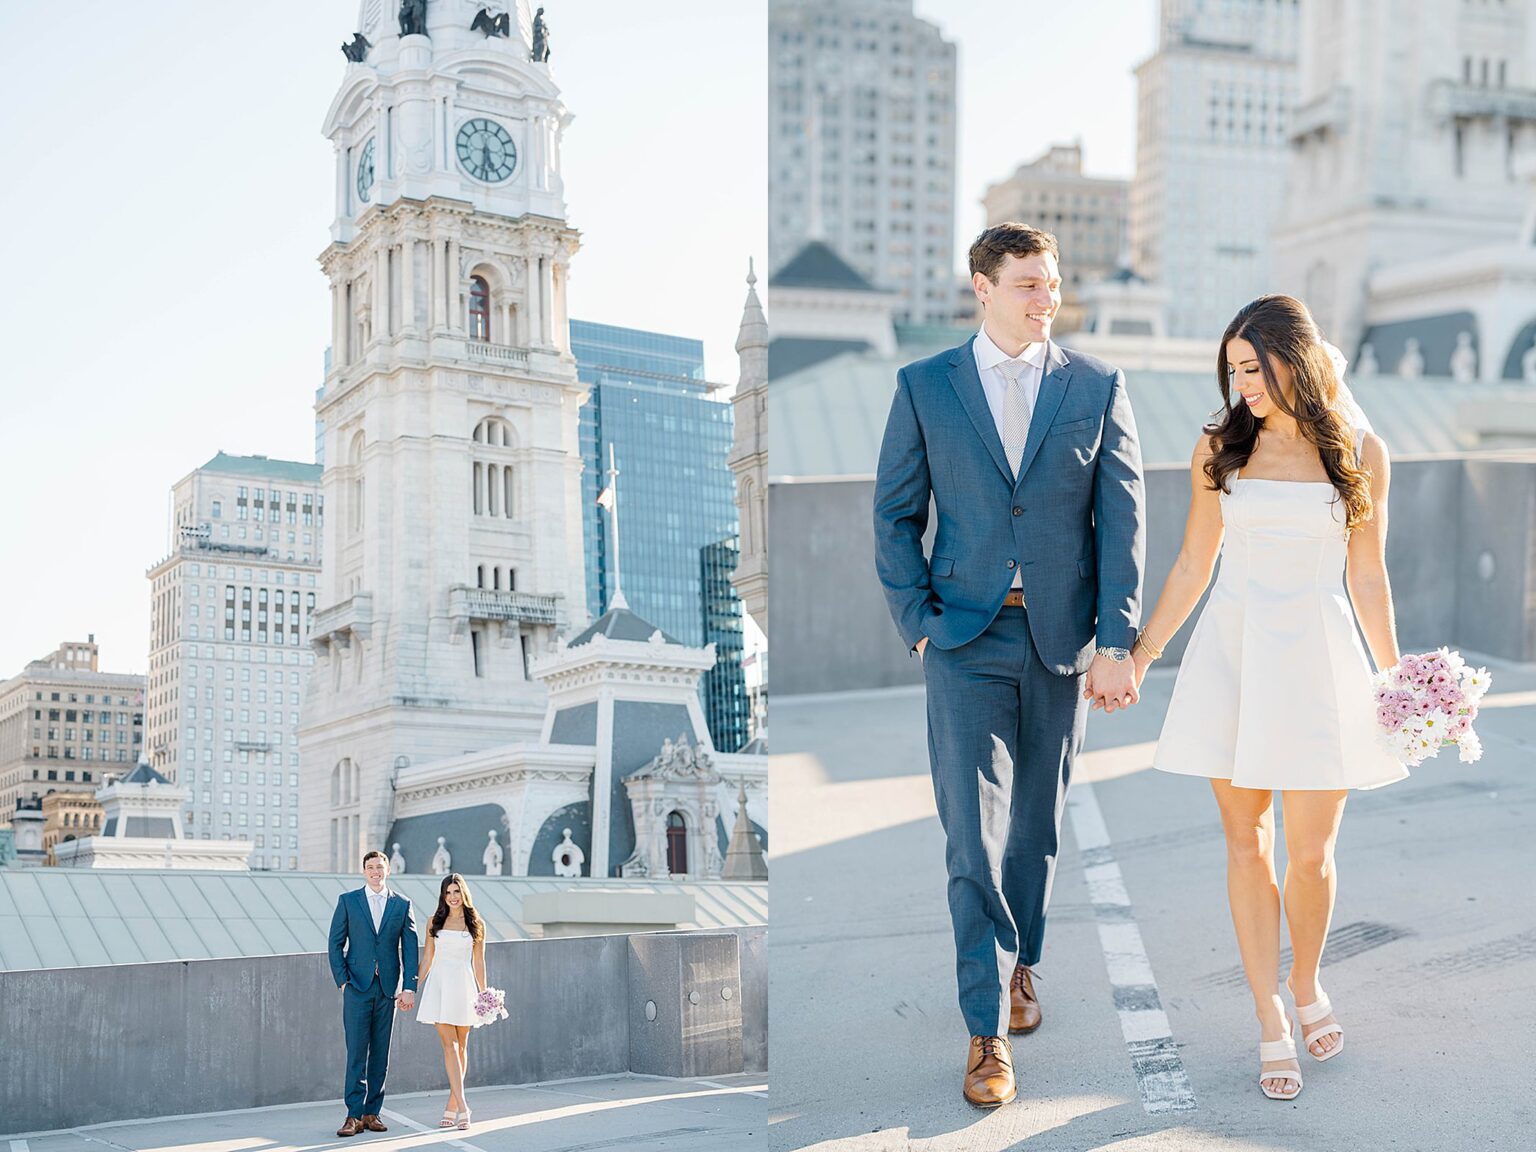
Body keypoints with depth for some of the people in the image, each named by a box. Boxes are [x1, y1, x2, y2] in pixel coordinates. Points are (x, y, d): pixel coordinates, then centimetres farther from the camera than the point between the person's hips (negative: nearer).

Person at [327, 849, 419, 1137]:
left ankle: (372, 1112, 12)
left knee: (380, 1053, 5)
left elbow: (409, 948, 5)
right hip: (357, 986, -2)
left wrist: (409, 987, -4)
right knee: (357, 1052, -6)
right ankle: (354, 1115, -6)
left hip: (388, 988, 2)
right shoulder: (348, 901, 5)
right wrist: (342, 980, -6)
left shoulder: (402, 904, 7)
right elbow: (335, 943, 4)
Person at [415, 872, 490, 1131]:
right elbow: (427, 959, 11)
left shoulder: (476, 924, 6)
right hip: (439, 985, 0)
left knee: (461, 1047, 4)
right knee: (449, 1046, -8)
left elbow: (478, 962, 8)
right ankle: (462, 1106, -13)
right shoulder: (435, 922, 7)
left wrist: (484, 994, 5)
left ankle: (452, 1107, 11)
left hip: (463, 987, 0)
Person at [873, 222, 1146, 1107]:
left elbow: (1122, 520, 0)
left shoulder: (1097, 388, 3)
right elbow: (897, 515, 5)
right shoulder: (924, 387, 2)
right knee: (973, 834, -6)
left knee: (1039, 823, 14)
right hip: (967, 641, -1)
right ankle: (990, 1027, 0)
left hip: (1062, 638, 1)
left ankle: (1020, 963, 37)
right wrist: (919, 621, -5)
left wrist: (1117, 642, -7)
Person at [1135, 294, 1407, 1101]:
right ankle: (1271, 1024, 15)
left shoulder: (1359, 452, 1)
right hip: (1232, 657, 1)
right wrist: (1139, 655, 6)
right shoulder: (1220, 448, 3)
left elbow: (1368, 579, 7)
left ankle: (1306, 986, 30)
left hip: (1318, 660, -1)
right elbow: (1193, 567, 8)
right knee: (1245, 844, 4)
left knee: (1312, 852, 3)